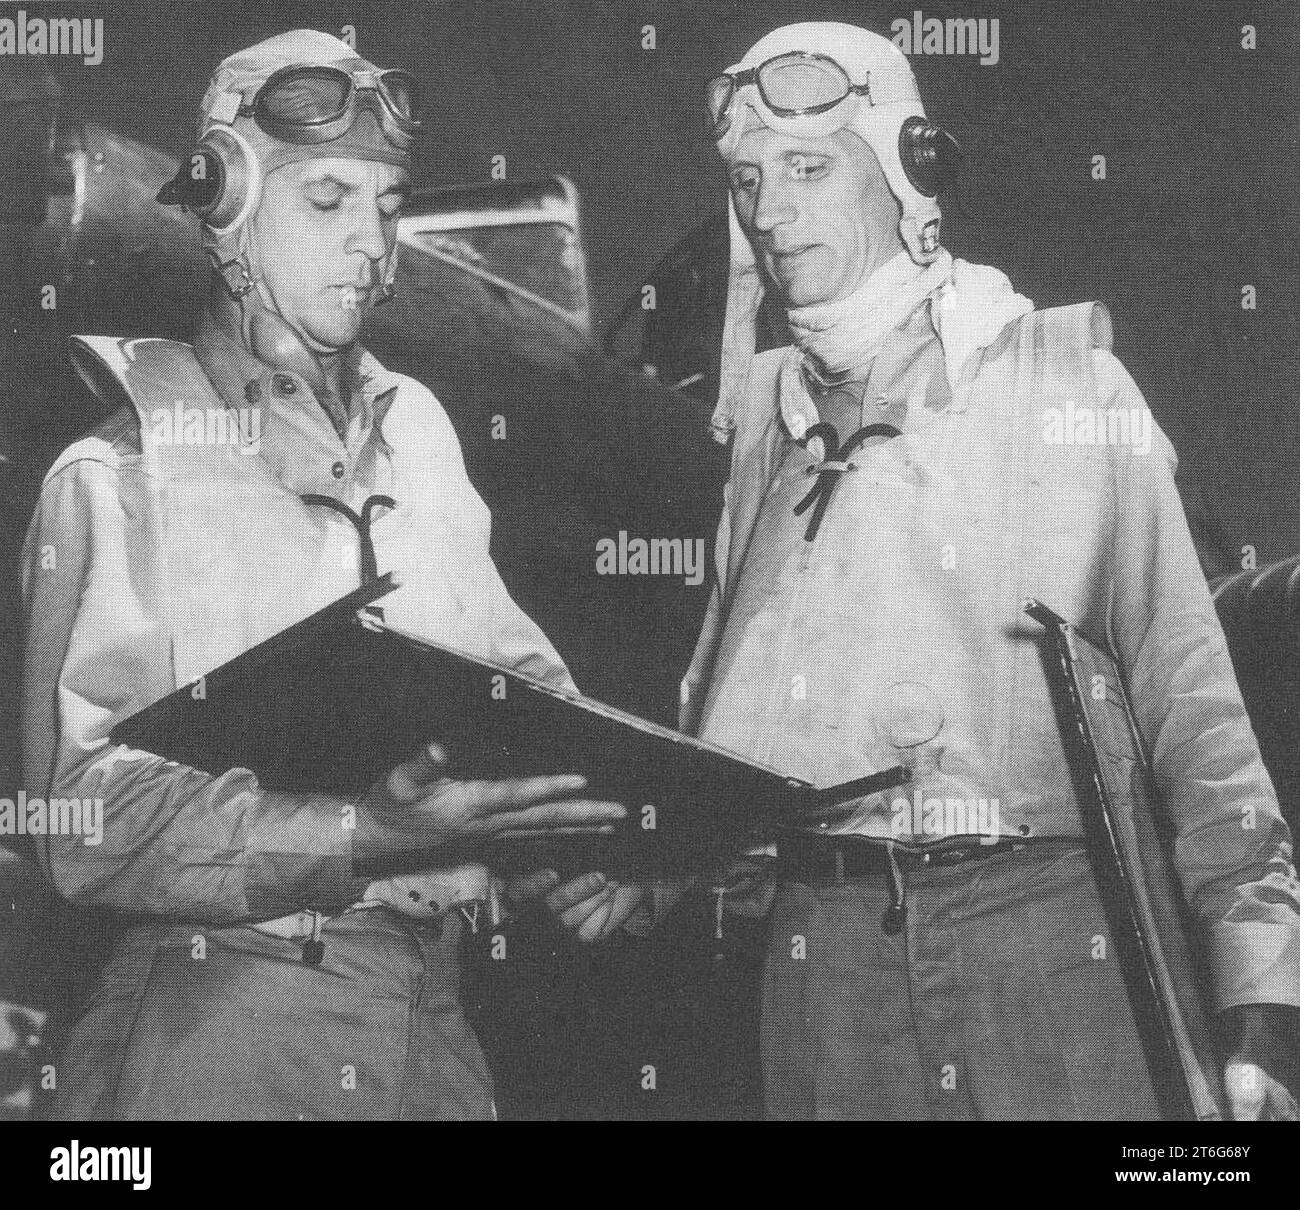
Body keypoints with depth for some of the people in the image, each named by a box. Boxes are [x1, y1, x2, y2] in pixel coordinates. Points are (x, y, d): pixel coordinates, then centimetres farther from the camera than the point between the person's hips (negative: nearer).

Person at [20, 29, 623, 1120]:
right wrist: (360, 842, -27)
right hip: (218, 1021, -5)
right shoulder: (121, 472, -7)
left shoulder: (413, 434, 12)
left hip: (435, 1014, 5)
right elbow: (85, 820, -16)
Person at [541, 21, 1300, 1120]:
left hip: (1046, 926, -3)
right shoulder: (766, 421, 13)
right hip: (822, 947, 3)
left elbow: (1188, 696, -3)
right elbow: (730, 717, 15)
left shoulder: (1069, 382, 2)